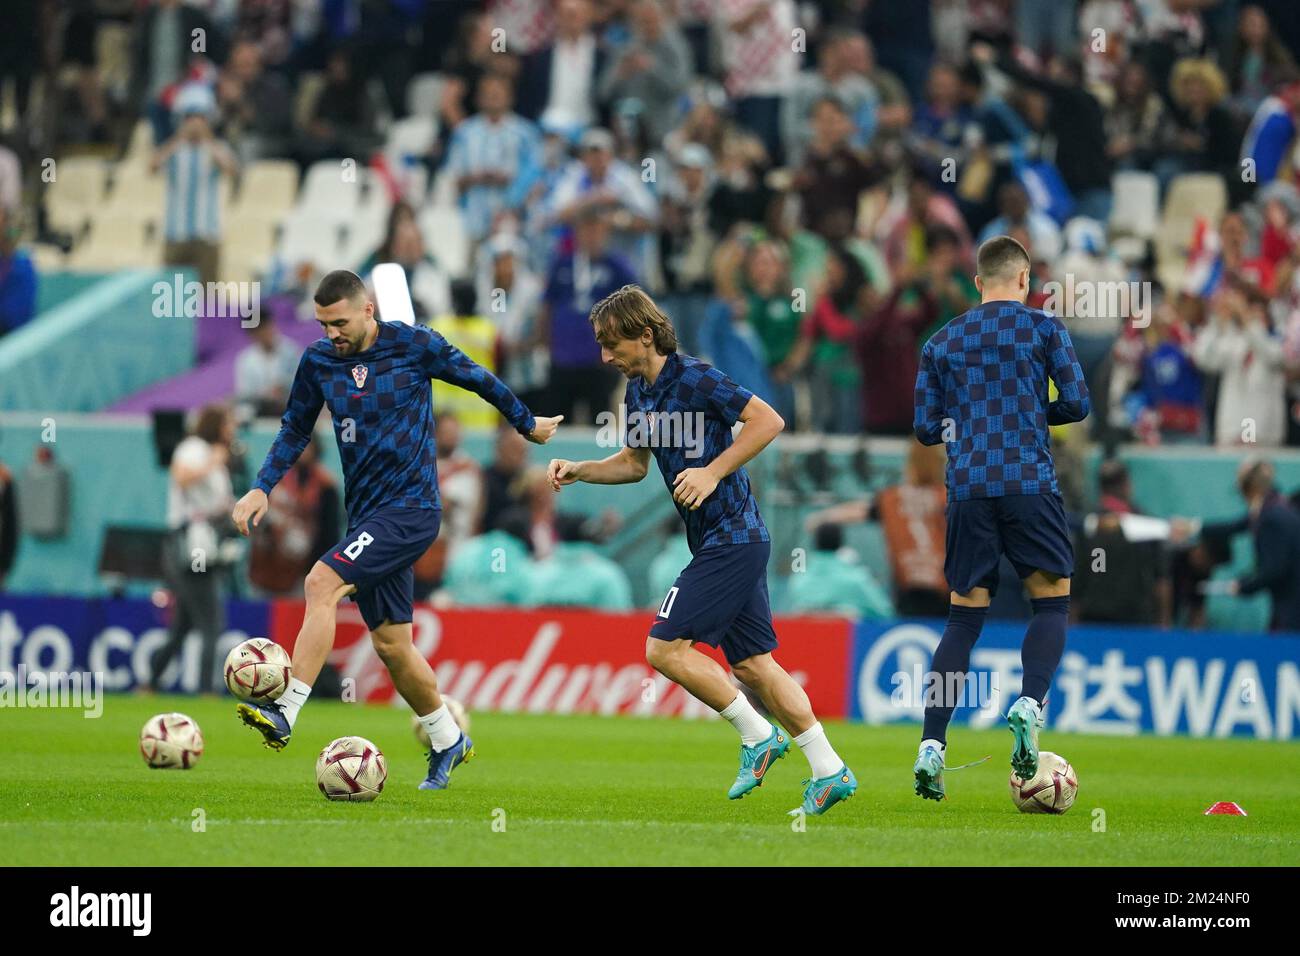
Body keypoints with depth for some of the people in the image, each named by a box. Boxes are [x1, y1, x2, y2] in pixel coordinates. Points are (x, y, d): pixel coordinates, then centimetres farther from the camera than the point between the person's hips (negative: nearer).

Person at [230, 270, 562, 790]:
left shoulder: (413, 346, -8)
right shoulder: (318, 361, 4)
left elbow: (478, 379, 7)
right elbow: (295, 430, 16)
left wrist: (527, 424, 21)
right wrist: (261, 488, 2)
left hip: (410, 508, -6)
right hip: (366, 513, 6)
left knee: (321, 584, -24)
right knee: (390, 642, 10)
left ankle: (285, 713, -29)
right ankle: (448, 741, 29)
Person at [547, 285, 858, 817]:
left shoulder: (694, 379, -15)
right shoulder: (638, 392, 12)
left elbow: (769, 420, -17)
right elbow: (633, 463, 26)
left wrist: (713, 472, -20)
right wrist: (578, 471, 11)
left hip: (731, 538, -10)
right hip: (738, 540, 10)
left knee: (664, 647, -10)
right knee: (752, 664, 9)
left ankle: (756, 735, -1)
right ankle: (830, 772, 10)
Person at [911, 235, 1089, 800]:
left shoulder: (942, 341, 13)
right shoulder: (1042, 327, 4)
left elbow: (926, 428, 12)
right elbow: (1076, 403, 0)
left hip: (967, 492, 3)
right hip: (1029, 485, -3)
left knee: (964, 616, 7)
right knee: (1051, 602, 8)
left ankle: (932, 747, -3)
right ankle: (1029, 704, -17)